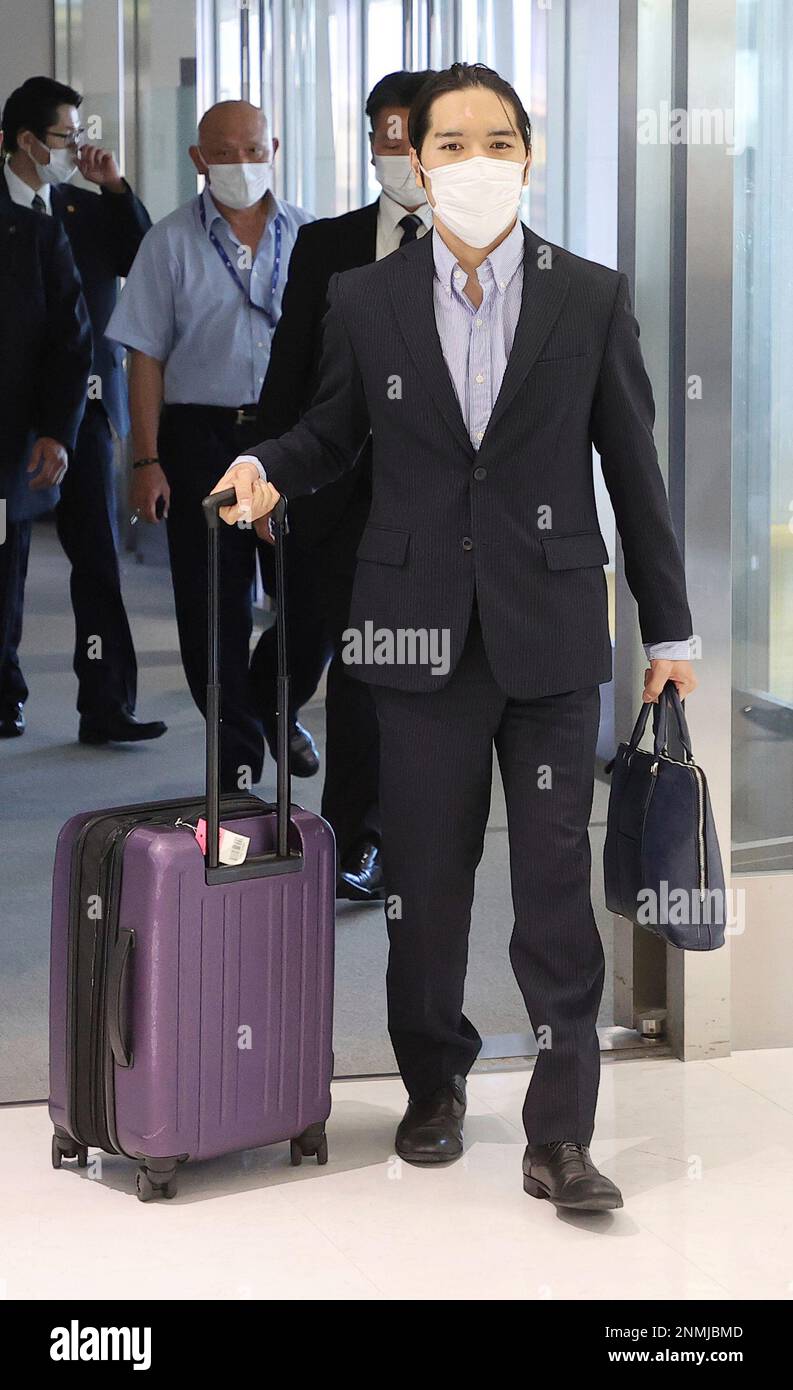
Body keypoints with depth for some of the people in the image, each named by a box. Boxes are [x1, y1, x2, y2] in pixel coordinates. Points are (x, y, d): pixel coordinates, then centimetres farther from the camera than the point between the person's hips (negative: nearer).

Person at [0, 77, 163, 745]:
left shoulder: (90, 209, 10)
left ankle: (106, 703, -4)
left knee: (99, 554, -4)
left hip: (83, 402, 3)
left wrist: (116, 189, -4)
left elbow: (146, 263, 2)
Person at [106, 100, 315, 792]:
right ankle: (239, 756, 15)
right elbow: (147, 358, 1)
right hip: (201, 433, -1)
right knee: (213, 608, 2)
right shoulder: (171, 242, 2)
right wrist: (146, 460, -5)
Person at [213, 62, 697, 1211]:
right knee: (426, 878, 9)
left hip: (550, 630, -1)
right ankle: (435, 1087, 27)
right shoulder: (365, 300, 4)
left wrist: (669, 627, 5)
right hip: (422, 629, 1)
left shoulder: (591, 299, 2)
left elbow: (633, 468, 4)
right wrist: (269, 469, -8)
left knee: (557, 886, -1)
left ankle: (559, 1136, 5)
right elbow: (333, 434, 15)